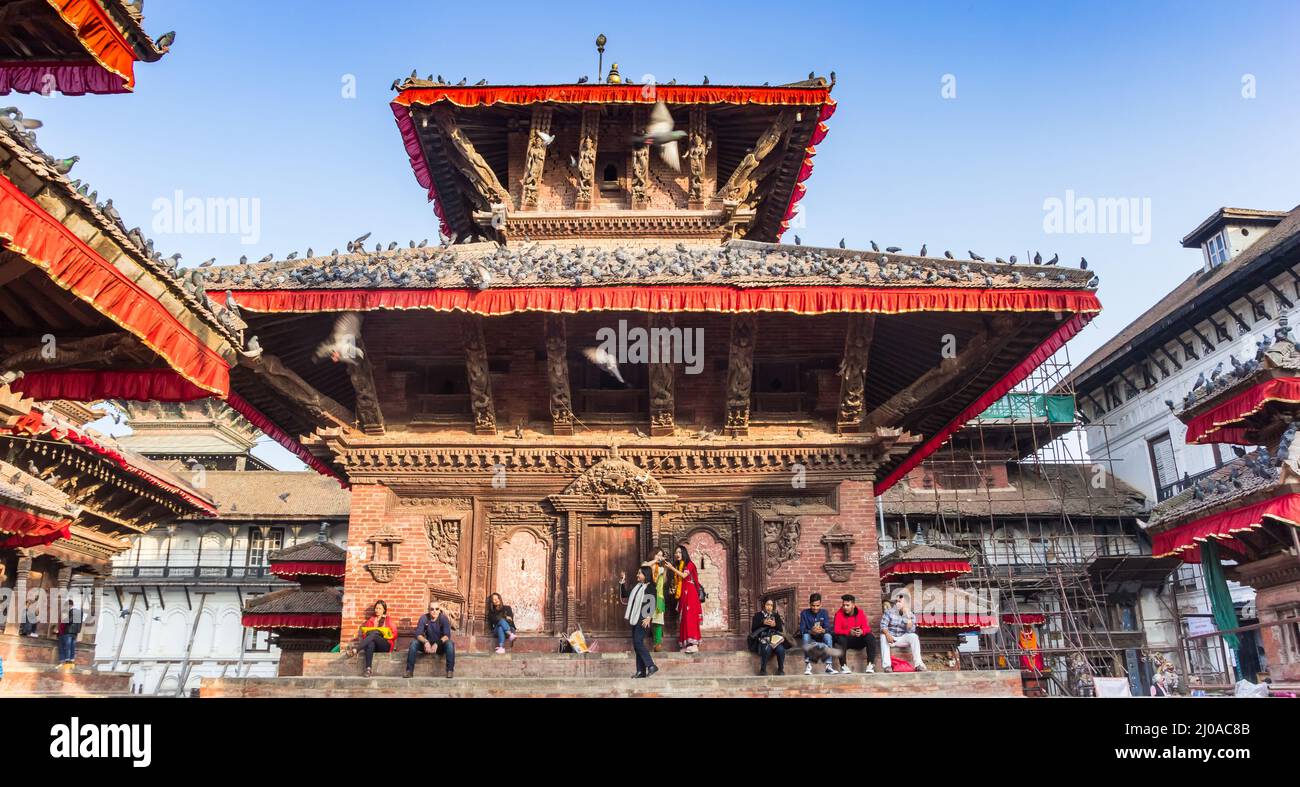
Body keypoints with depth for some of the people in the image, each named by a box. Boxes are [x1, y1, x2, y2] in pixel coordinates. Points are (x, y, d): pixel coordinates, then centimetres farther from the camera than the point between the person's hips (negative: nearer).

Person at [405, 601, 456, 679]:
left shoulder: (444, 618, -15)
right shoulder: (423, 618, -10)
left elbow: (447, 635, -23)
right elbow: (418, 634, -16)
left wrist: (437, 644, -40)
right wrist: (426, 642, -37)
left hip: (441, 645, -2)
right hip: (427, 644, 2)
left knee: (450, 644, -33)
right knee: (413, 643, -23)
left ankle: (450, 670, -29)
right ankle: (409, 670, -20)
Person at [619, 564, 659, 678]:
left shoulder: (650, 588, -6)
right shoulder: (636, 587, 17)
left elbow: (653, 604, -13)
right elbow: (624, 595, 23)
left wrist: (649, 618, -21)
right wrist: (622, 583, 12)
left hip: (643, 620, -8)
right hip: (635, 619, 8)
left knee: (638, 642, -16)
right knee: (636, 644, 5)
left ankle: (651, 666, -9)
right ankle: (641, 671, 7)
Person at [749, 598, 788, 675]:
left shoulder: (776, 615, 18)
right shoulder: (758, 615, 12)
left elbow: (781, 629, 10)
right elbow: (753, 628, 2)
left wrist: (775, 625, -10)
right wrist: (763, 622, -11)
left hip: (775, 637, 2)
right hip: (762, 638, -2)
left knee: (781, 649, -30)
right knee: (767, 648, -36)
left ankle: (781, 670, -12)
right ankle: (763, 670, -21)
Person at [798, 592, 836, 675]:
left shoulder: (824, 613, 0)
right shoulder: (804, 613, -5)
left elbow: (828, 628, -12)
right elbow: (801, 630, -14)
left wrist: (822, 630, -37)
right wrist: (811, 631, -36)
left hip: (821, 638, 1)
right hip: (810, 639, -1)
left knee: (828, 635, -31)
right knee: (805, 635, -33)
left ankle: (828, 666, -32)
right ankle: (808, 665, -33)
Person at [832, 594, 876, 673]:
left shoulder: (861, 612, -4)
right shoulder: (839, 613, -9)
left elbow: (867, 628, -9)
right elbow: (836, 630, -17)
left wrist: (861, 631, -33)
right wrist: (849, 632, -35)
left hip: (859, 640, 2)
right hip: (846, 640, -2)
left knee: (870, 637, -25)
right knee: (840, 639, -35)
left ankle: (870, 664, -25)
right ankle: (843, 666, -32)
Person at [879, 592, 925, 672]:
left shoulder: (911, 615, -1)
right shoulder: (889, 612, -3)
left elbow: (910, 631, -15)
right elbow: (883, 625, -14)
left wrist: (908, 617, -24)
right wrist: (887, 634, -34)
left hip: (902, 639, 1)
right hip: (890, 637, -1)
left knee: (914, 636, -26)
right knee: (883, 636, -33)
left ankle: (918, 664, -28)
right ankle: (887, 665, -38)